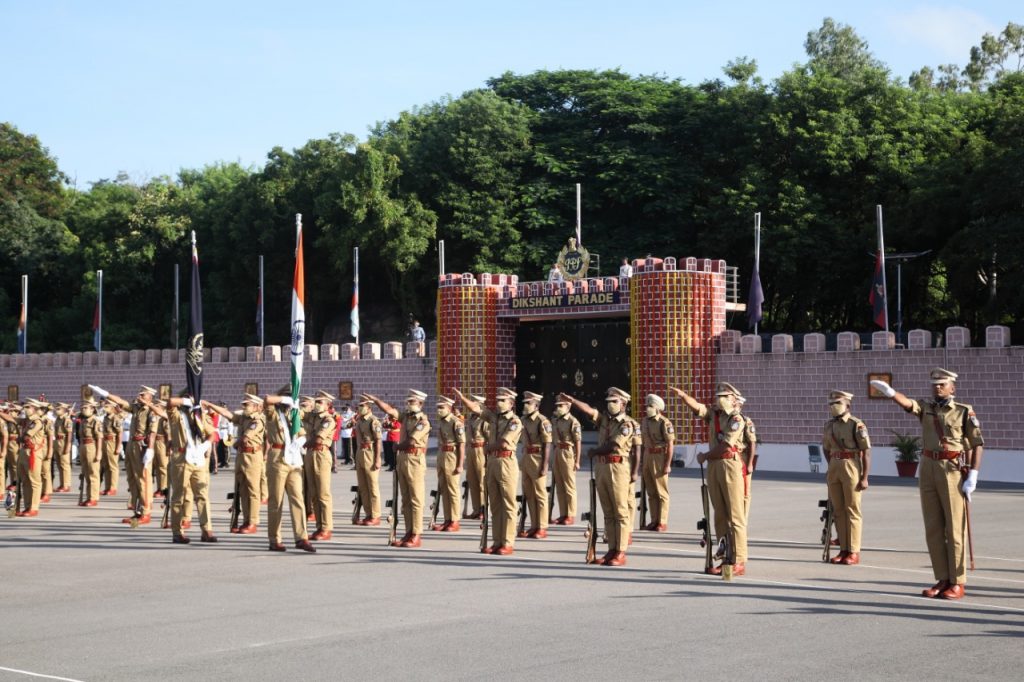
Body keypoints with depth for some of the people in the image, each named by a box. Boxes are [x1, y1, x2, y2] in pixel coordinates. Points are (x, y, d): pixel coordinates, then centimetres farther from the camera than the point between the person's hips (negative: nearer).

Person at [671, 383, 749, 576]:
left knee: (735, 515, -6)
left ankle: (739, 562, -7)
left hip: (730, 464, -7)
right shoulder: (714, 413, 14)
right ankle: (725, 559, 12)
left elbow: (725, 446, -13)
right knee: (720, 514, 8)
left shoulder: (736, 419, -8)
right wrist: (683, 395, -20)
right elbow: (697, 408, -3)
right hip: (713, 466, 7)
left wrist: (704, 456, -2)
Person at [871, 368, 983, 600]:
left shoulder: (964, 411, -2)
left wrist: (973, 476, -13)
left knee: (954, 529, -2)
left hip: (953, 471, -5)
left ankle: (958, 583, 4)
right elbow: (907, 403, -12)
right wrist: (889, 391, -34)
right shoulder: (926, 407, 9)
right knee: (933, 529, 6)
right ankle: (943, 580, 14)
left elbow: (978, 443, -4)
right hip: (928, 470, 5)